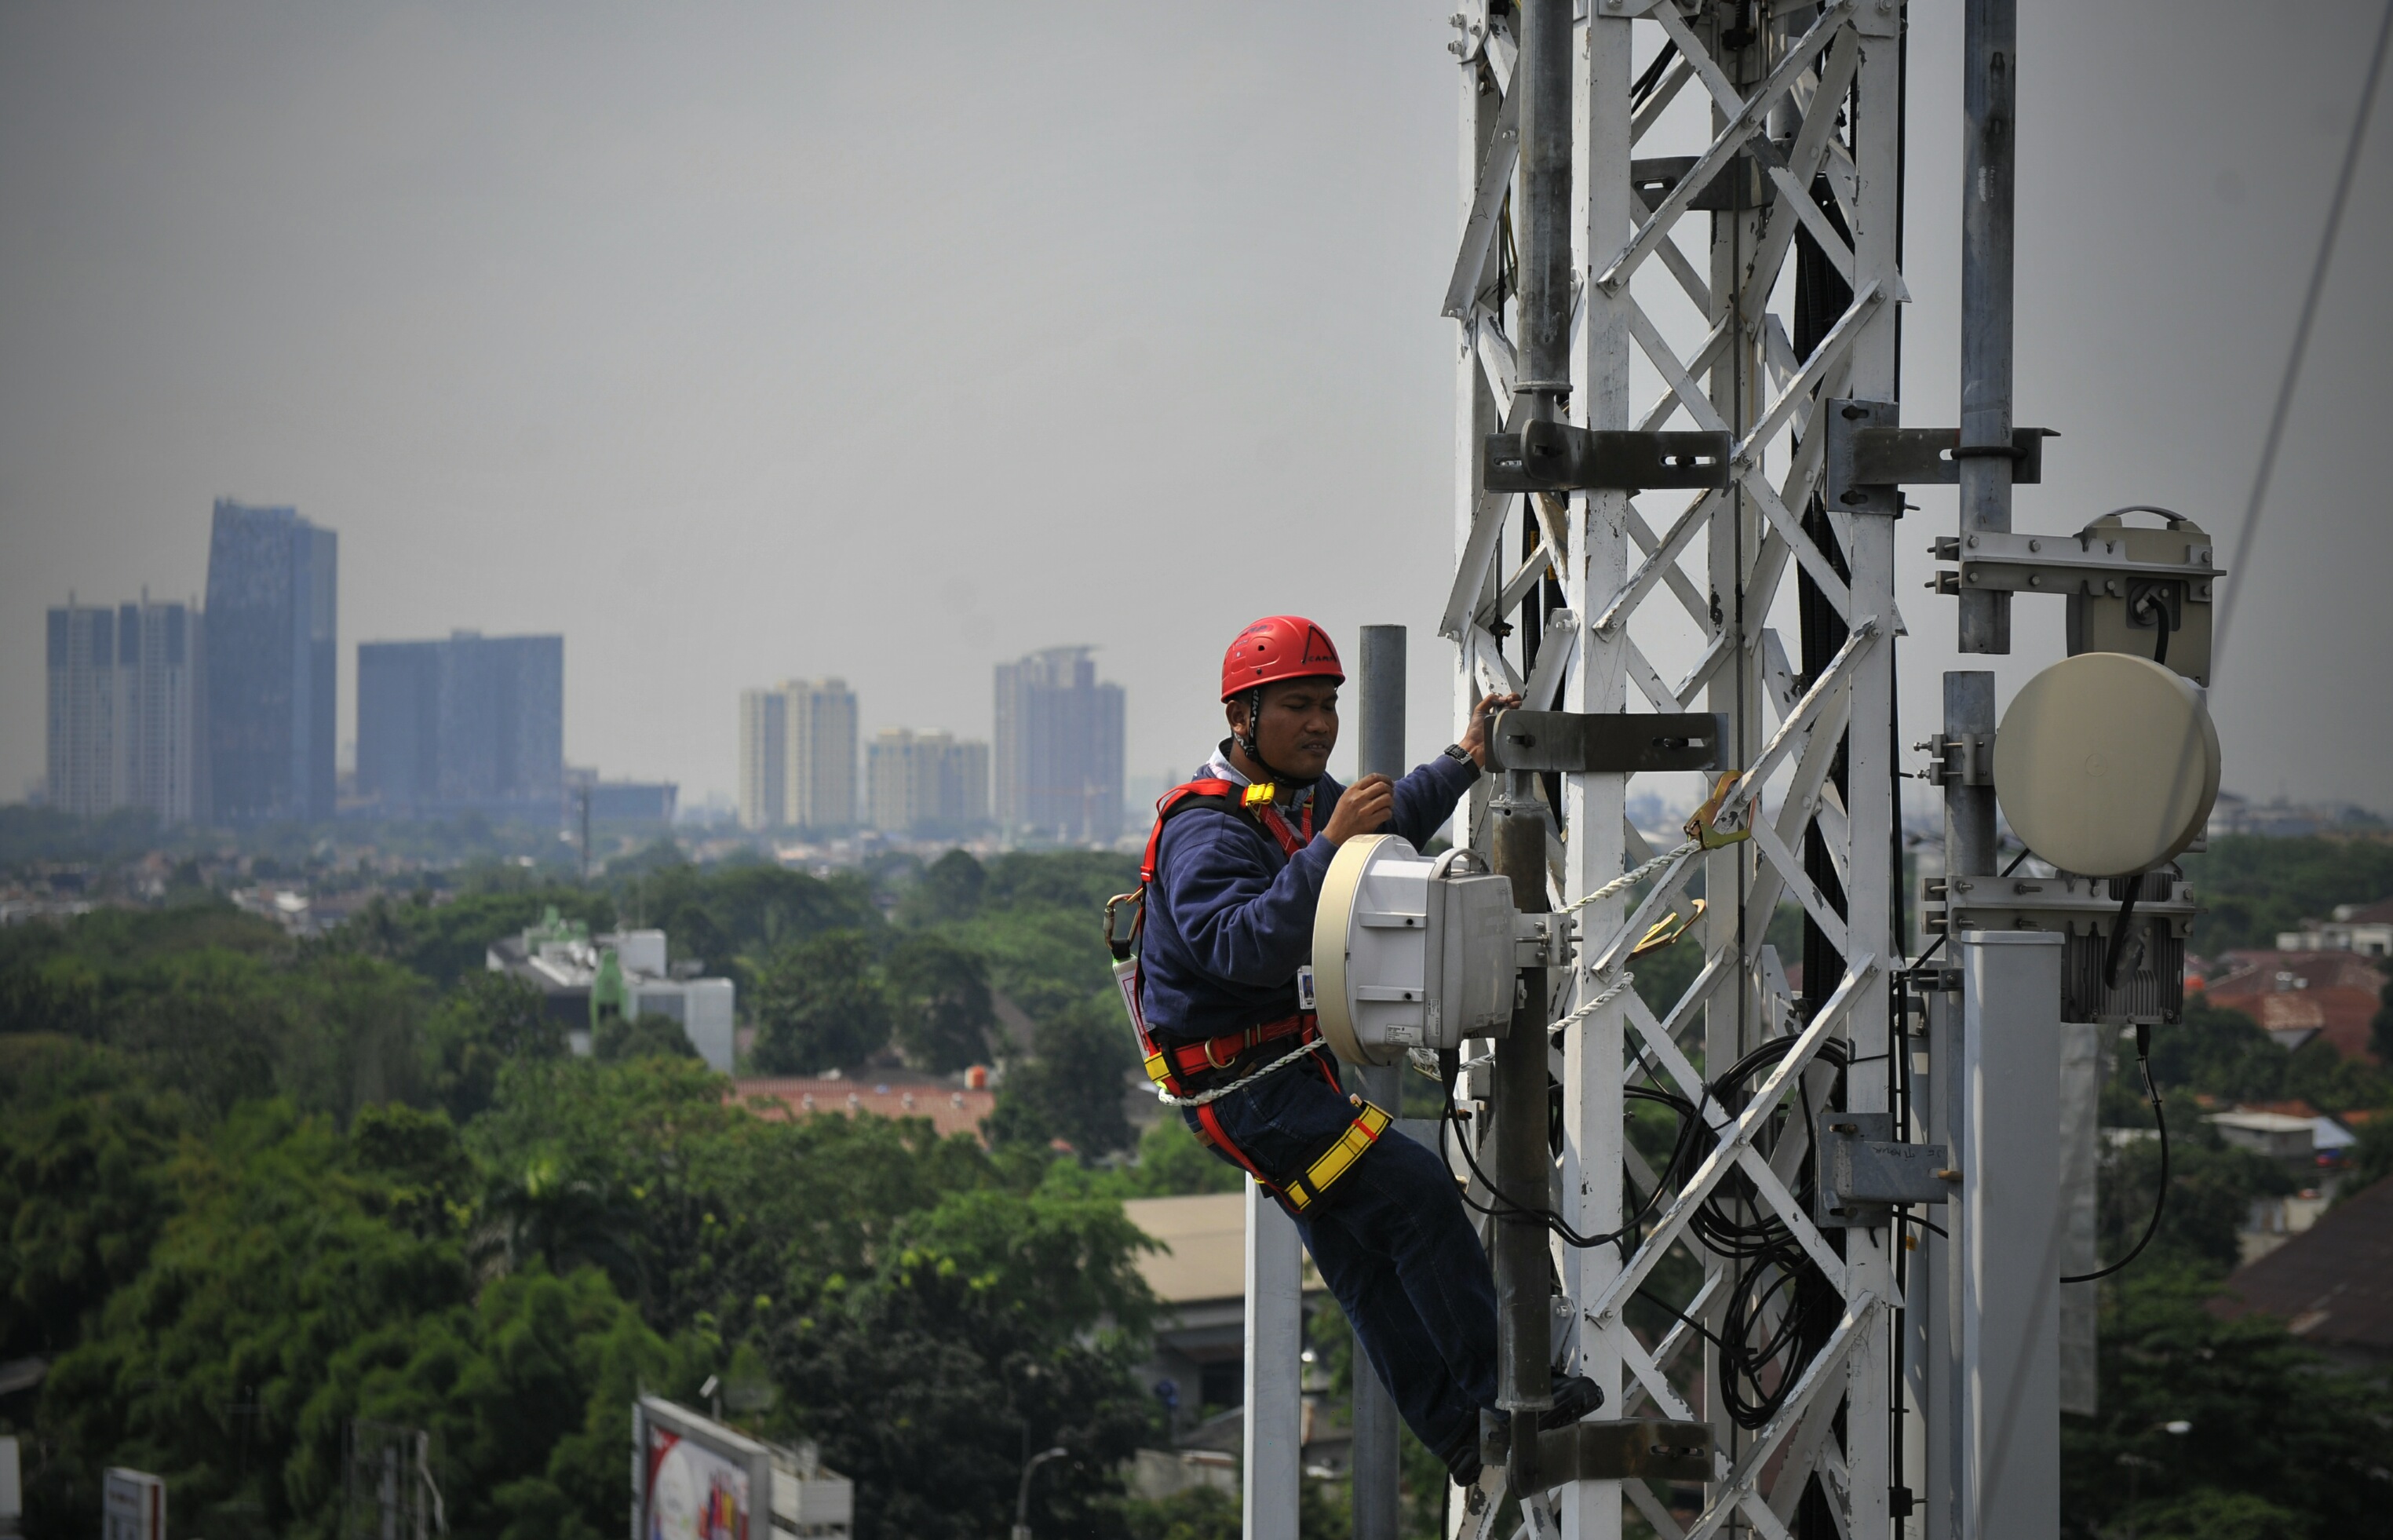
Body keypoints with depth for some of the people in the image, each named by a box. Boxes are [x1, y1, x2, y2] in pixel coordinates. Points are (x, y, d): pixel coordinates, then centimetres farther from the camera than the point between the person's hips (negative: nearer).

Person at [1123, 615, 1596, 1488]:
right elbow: (1243, 948, -39)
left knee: (1361, 1252, 13)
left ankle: (1459, 1434, 19)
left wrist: (1462, 763, 16)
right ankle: (1507, 1398, -10)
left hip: (1293, 1069, 10)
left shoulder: (1303, 798, 8)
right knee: (1416, 1195, -15)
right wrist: (1329, 847, -43)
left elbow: (1387, 830, 27)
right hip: (1240, 1085, -10)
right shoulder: (1208, 828, -23)